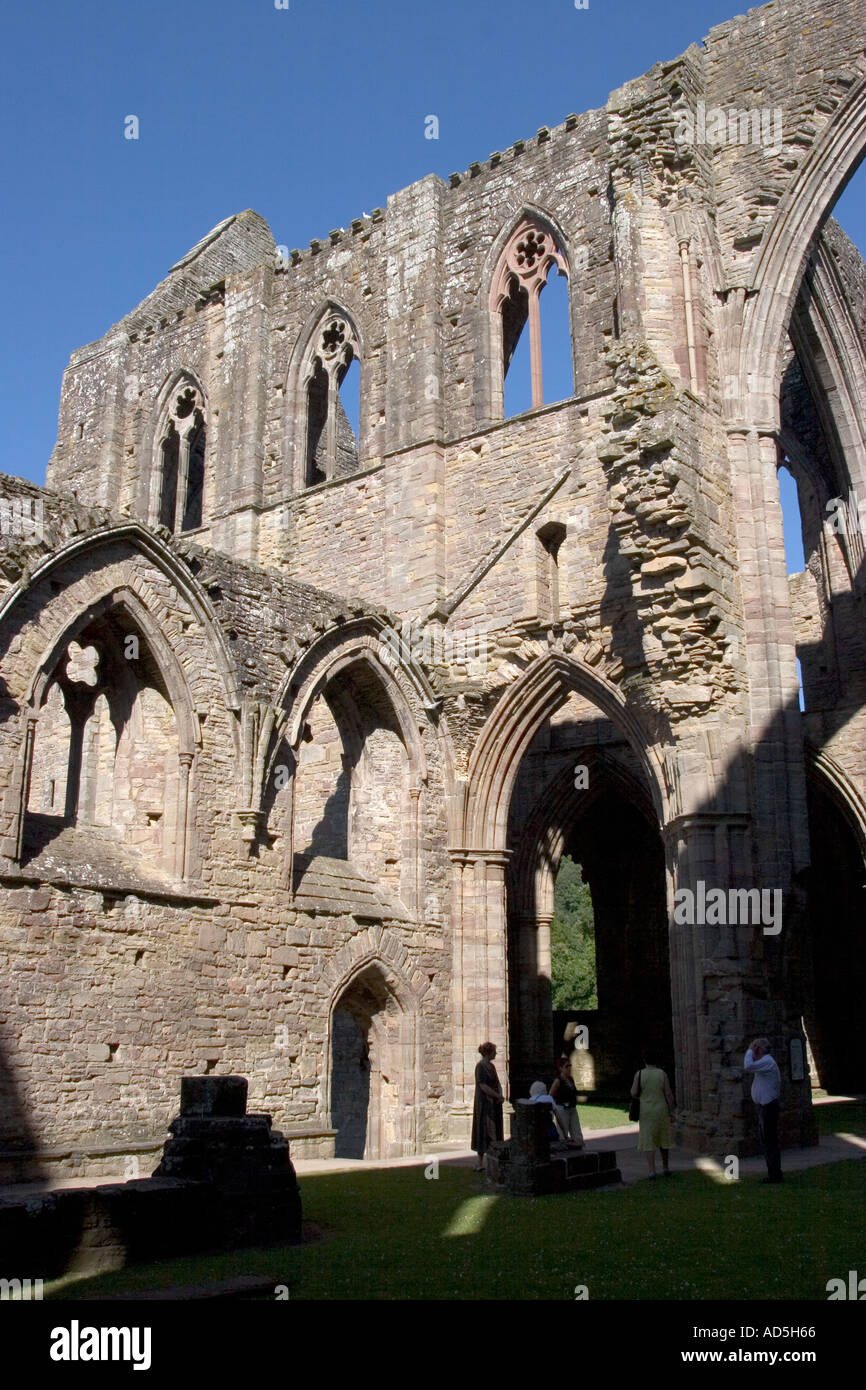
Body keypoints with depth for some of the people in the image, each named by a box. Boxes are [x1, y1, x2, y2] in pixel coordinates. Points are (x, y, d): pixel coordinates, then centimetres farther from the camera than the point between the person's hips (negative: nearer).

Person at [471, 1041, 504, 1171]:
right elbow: (483, 1087, -21)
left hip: (494, 1104, 9)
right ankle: (480, 1163, 0)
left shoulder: (491, 1066, 12)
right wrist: (499, 1096, -14)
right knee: (483, 1131, -5)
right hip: (484, 1104, -9)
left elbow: (497, 1083, 12)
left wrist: (500, 1096, -7)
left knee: (494, 1132, 10)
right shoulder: (480, 1067, -15)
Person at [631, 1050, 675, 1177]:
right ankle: (665, 1167, 27)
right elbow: (669, 1094, -6)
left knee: (648, 1140, 2)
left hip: (646, 1111, -1)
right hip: (661, 1110, 1)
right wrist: (671, 1112, 0)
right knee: (663, 1139, 18)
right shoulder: (662, 1074, -4)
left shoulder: (639, 1074, -7)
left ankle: (652, 1171, -4)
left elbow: (634, 1093, -7)